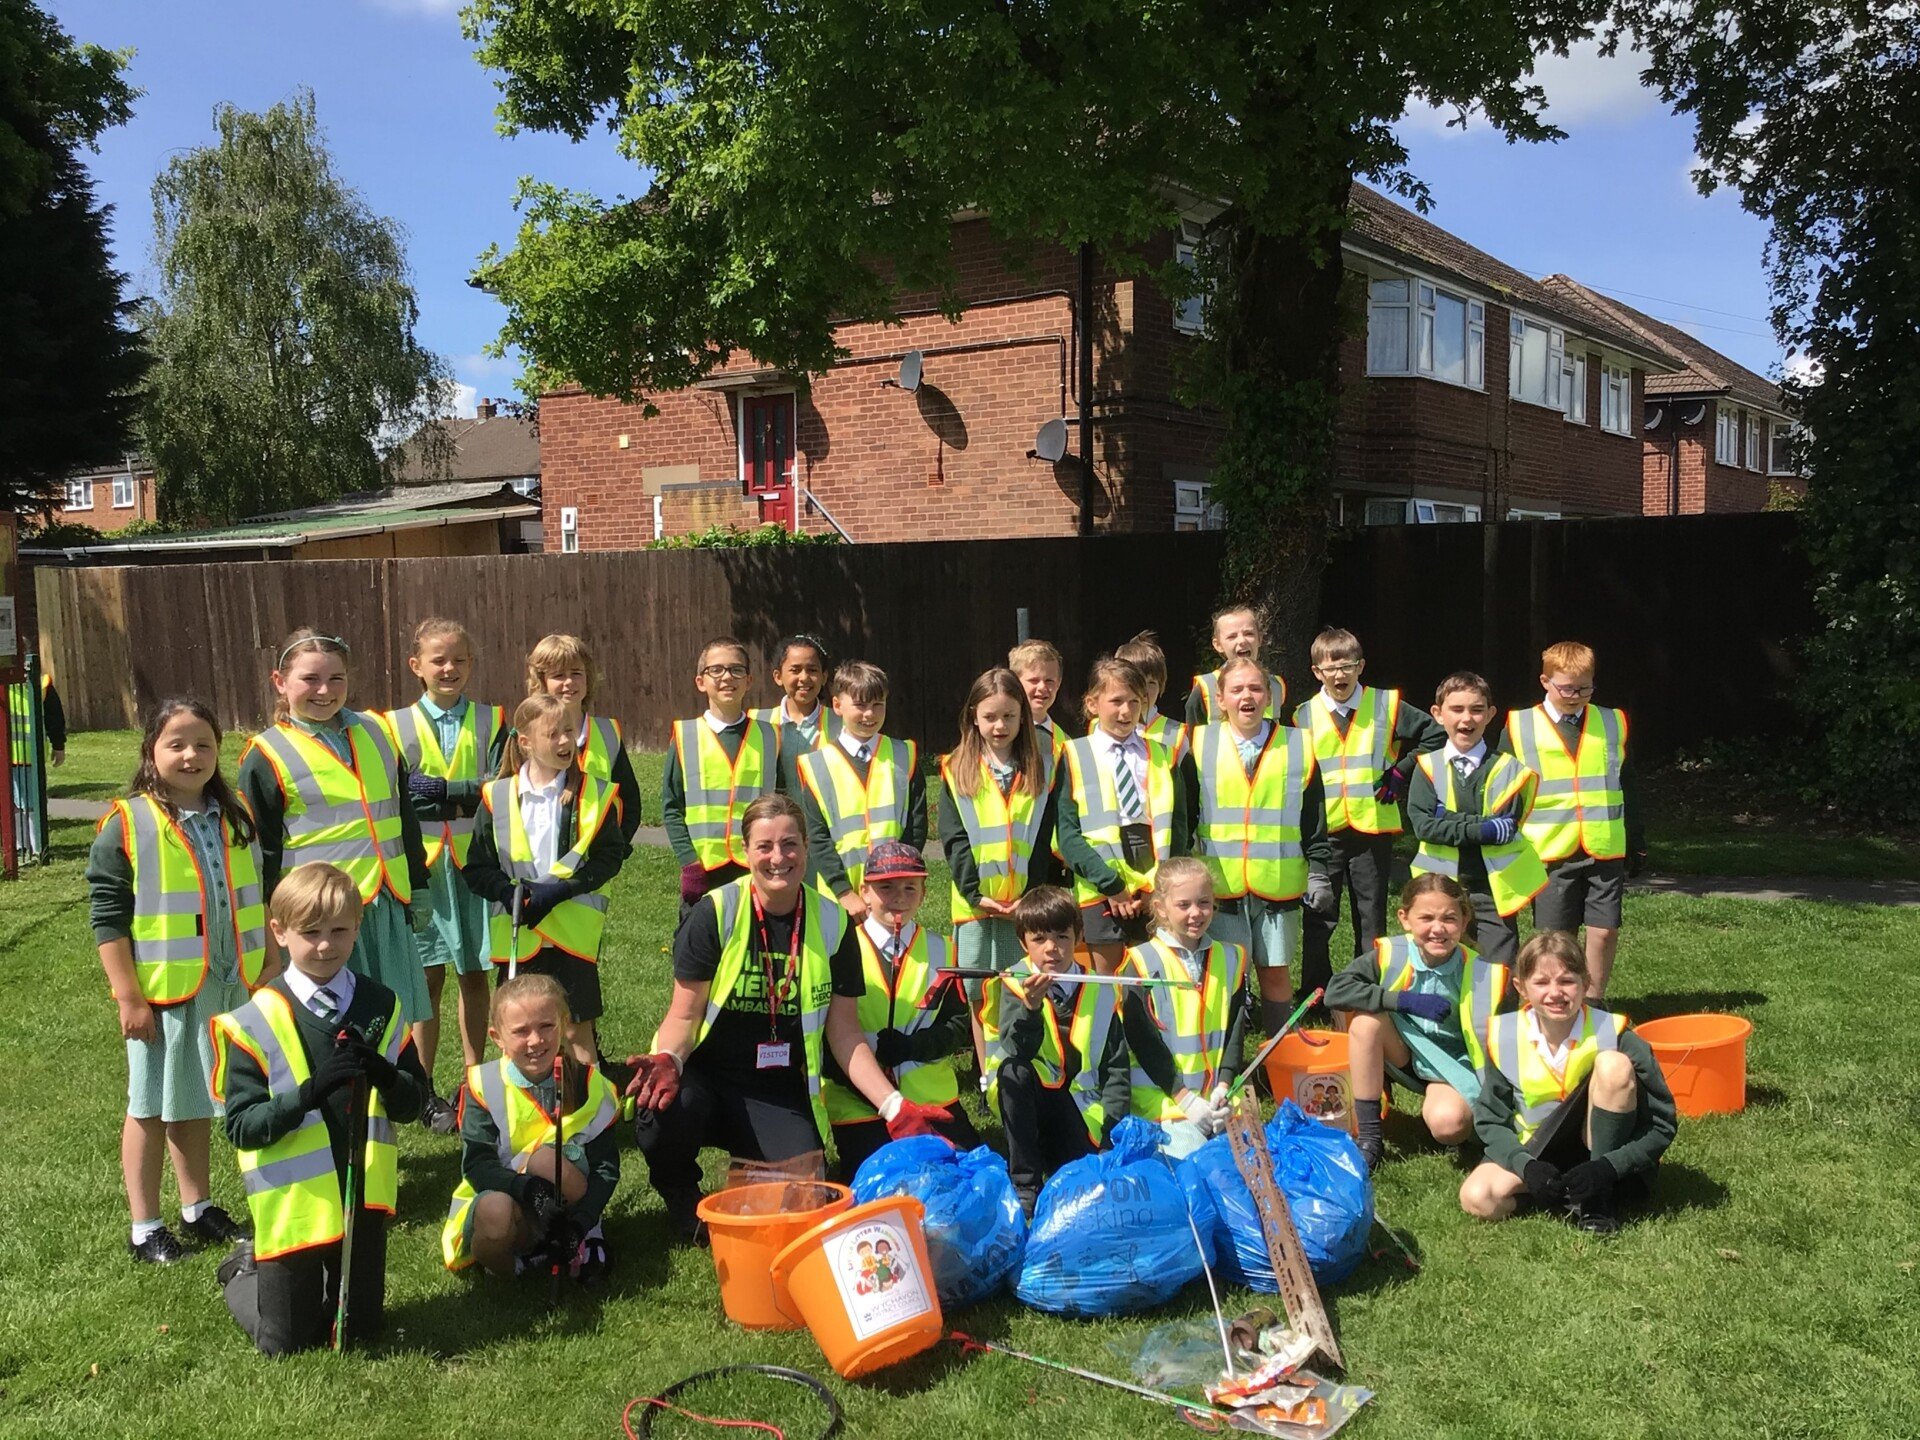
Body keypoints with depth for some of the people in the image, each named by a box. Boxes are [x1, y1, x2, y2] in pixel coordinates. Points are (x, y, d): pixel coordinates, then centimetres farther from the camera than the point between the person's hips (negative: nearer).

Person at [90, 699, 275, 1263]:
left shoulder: (236, 819, 5)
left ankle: (198, 1206, 33)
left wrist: (271, 962, 11)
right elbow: (109, 916, -11)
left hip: (228, 986, 5)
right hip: (163, 991, -5)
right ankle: (144, 1227, 20)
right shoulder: (127, 825, -11)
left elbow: (259, 895, 14)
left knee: (198, 1101, 19)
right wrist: (128, 995, -13)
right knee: (150, 1107, 8)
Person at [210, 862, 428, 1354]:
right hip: (291, 1204, -3)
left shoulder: (382, 1007, -1)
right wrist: (310, 1092, -30)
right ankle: (244, 1272, 38)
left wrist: (383, 1074, -20)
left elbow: (412, 1104, 2)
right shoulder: (255, 1022, -11)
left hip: (364, 1198, 3)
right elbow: (240, 1127, -14)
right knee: (286, 1343, 10)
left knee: (363, 1329, 15)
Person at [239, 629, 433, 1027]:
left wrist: (419, 889, 18)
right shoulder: (267, 756, -3)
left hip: (387, 906, 5)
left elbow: (405, 816, 19)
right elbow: (262, 853, -3)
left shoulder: (376, 732, 11)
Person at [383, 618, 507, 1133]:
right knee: (427, 976, 5)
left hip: (476, 864, 0)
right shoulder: (396, 726, 4)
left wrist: (442, 793, -18)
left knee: (473, 974, 8)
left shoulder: (491, 721, 3)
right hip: (421, 865, 0)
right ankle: (425, 1090, 17)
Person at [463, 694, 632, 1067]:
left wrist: (561, 889, -15)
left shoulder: (594, 794, -1)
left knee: (576, 1029, 3)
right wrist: (510, 892, -15)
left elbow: (610, 857, -3)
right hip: (516, 935, 2)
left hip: (573, 934, -1)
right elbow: (477, 868, 4)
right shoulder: (497, 797, 2)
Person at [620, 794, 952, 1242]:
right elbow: (684, 1014, -4)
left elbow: (845, 1034, 2)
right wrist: (667, 1060, -26)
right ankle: (683, 1202, 2)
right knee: (661, 1116, -34)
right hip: (706, 1072, -1)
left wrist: (894, 1106, -8)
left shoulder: (832, 923, -1)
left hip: (781, 1093, 2)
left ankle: (752, 1171, 19)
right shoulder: (716, 912, -8)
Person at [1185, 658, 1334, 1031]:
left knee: (1276, 972, 8)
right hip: (1220, 887, -1)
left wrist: (1318, 873, 2)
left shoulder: (1299, 747, 4)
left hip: (1280, 887, 1)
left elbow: (1315, 822, 7)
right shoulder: (1200, 746, 2)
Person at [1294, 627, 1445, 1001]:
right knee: (1319, 920, 4)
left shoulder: (1387, 706, 1)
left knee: (1371, 919, 8)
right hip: (1322, 833, 0)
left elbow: (1436, 735, 7)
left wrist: (1402, 772, 2)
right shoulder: (1304, 716, 3)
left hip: (1372, 829, 0)